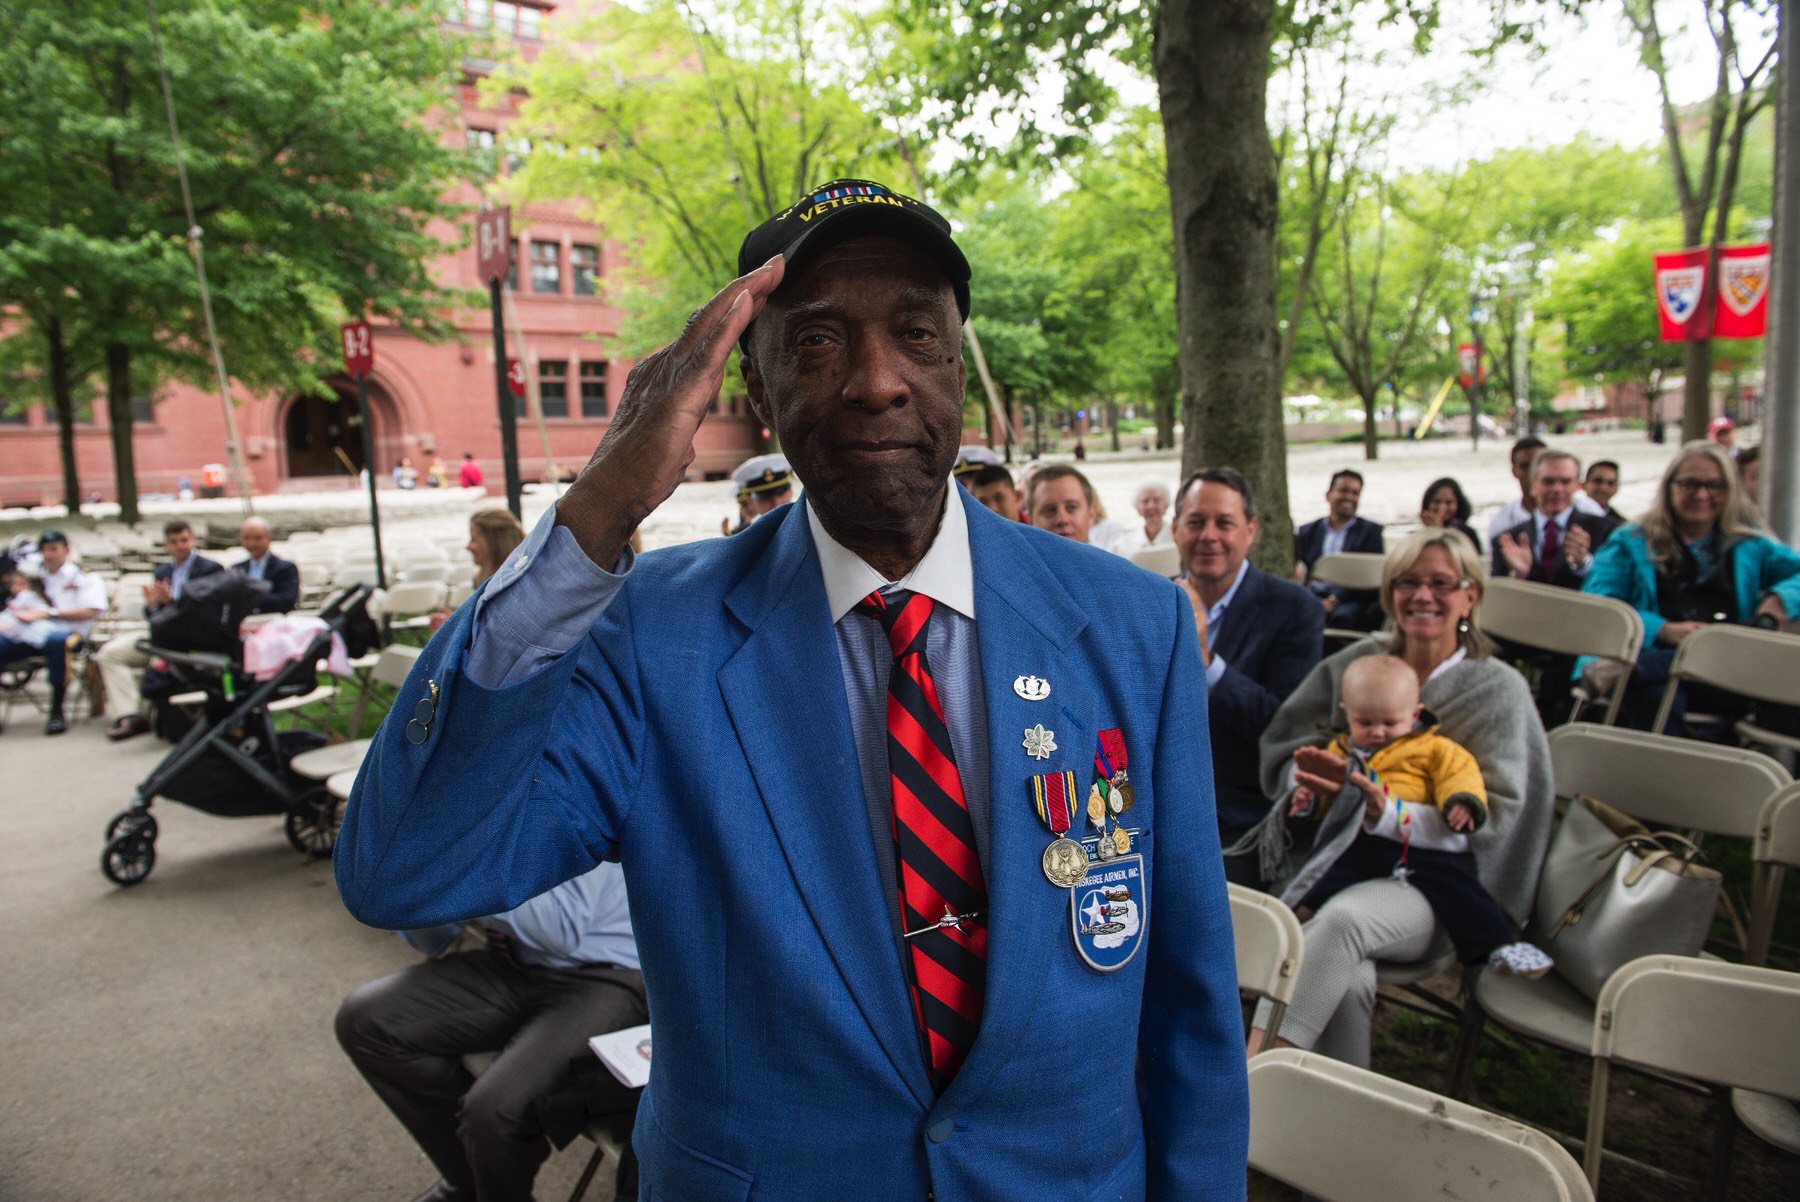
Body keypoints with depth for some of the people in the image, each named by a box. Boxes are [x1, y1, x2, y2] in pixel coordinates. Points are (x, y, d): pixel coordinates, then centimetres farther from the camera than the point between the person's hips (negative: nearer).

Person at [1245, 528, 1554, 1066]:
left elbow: (1493, 815, -6)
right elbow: (1282, 746, 14)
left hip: (1430, 884, -2)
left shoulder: (1498, 688, 4)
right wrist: (1310, 783, -11)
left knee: (1342, 919, -37)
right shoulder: (1356, 662, 13)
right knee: (1347, 981, -32)